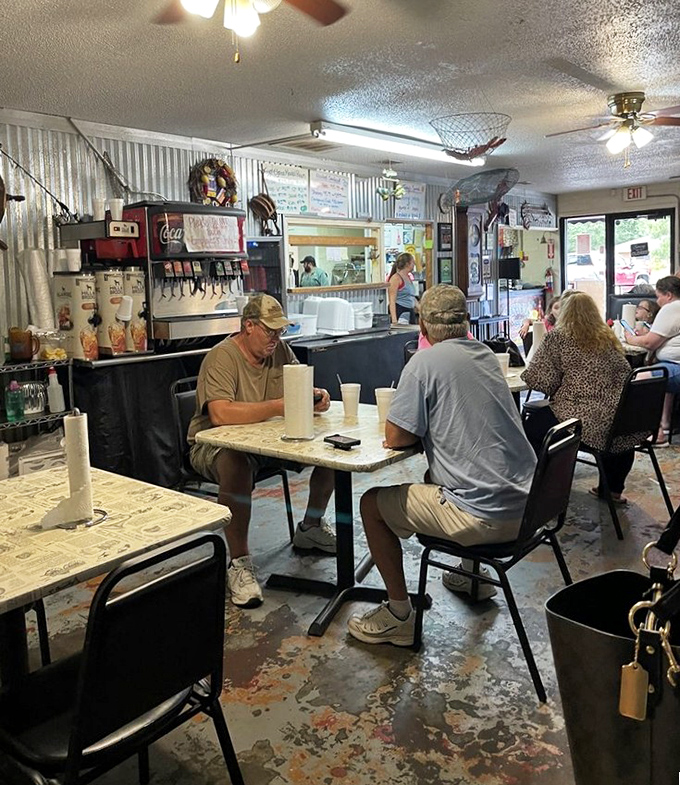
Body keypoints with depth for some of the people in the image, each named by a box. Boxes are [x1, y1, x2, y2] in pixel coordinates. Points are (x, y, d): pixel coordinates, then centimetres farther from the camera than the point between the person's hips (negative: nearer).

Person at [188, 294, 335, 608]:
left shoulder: (280, 350, 3)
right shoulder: (222, 357, -20)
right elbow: (220, 414, -34)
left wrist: (316, 397, -14)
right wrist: (277, 407, -35)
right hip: (215, 443, -7)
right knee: (237, 464, -41)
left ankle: (310, 528, 14)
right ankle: (239, 563, -26)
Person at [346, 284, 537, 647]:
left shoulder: (425, 361, -13)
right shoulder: (486, 355, 11)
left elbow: (394, 437, -13)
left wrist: (422, 428, 5)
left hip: (485, 516, -8)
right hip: (524, 504, 8)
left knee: (372, 504, 6)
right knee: (435, 475, 35)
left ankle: (399, 614, 13)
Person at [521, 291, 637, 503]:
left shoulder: (558, 337, -2)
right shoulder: (610, 339, 15)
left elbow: (541, 380, -6)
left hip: (580, 421, -6)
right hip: (616, 422, 6)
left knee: (531, 428, 12)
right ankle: (613, 490, 44)